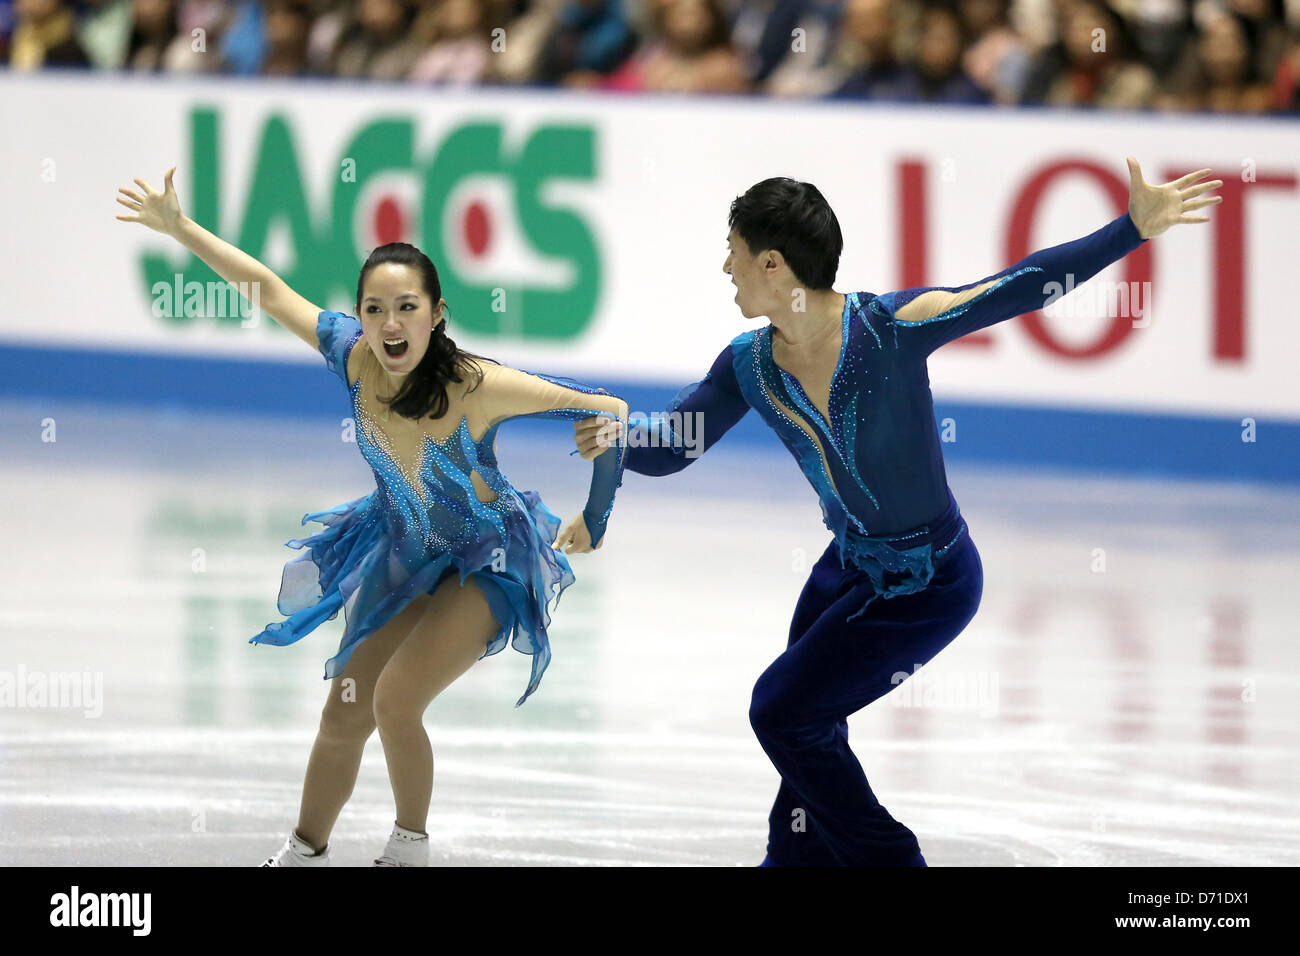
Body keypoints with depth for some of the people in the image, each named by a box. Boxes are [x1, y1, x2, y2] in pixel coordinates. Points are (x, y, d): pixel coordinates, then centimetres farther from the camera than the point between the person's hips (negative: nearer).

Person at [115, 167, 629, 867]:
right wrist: (179, 227, -9)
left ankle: (410, 846, 5)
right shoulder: (354, 357, -21)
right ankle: (304, 854, 35)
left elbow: (610, 411, -28)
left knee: (395, 700, -21)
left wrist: (593, 521, -17)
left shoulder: (479, 387, -34)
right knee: (343, 717, 10)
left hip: (485, 564, -5)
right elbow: (268, 287, -9)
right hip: (402, 554, 5)